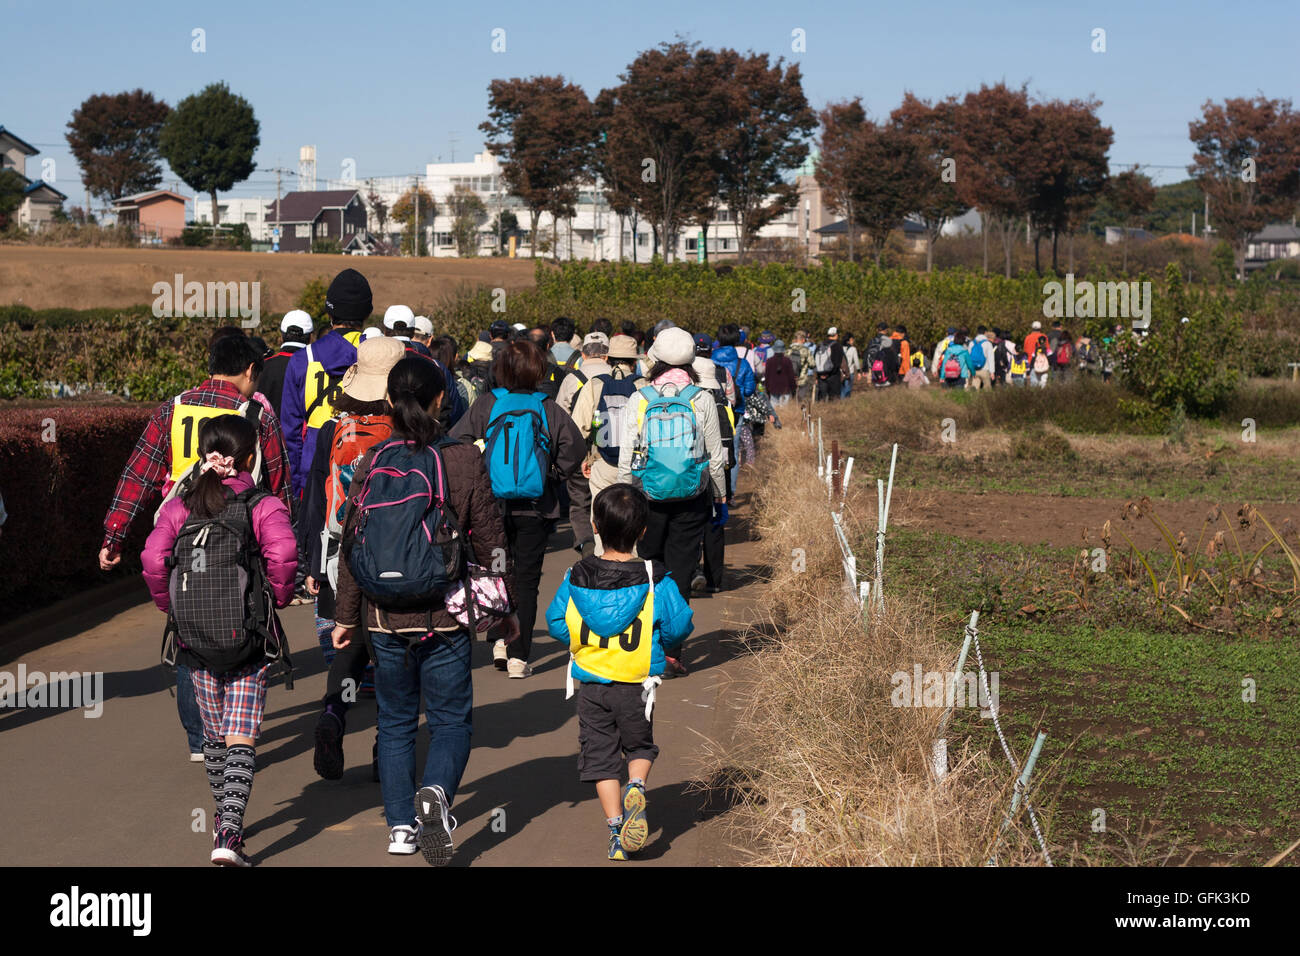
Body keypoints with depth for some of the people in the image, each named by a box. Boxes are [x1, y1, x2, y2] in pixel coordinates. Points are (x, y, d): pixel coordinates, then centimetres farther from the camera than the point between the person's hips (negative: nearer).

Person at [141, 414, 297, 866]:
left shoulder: (180, 506, 4)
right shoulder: (264, 506, -3)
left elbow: (153, 556, -8)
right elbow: (282, 550, -20)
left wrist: (169, 604, 6)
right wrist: (280, 595, -4)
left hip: (195, 640, 3)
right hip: (249, 640, -3)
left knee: (214, 734, 19)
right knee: (241, 739, -2)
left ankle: (224, 819, 34)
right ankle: (229, 833, -14)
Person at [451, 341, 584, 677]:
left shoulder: (485, 405, -3)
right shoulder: (549, 409, -3)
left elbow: (455, 444, -11)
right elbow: (575, 446, -12)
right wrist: (555, 478, 2)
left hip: (491, 504, 1)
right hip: (536, 507, -1)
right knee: (526, 578, 6)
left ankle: (501, 640, 10)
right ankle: (518, 656, 3)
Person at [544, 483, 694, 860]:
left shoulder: (576, 578, -6)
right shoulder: (655, 579, -11)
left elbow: (555, 623, 2)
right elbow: (679, 624, -8)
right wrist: (669, 647, 14)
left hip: (590, 684, 1)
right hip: (636, 686, -1)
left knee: (600, 755, 10)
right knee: (640, 745, 20)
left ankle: (615, 827, 2)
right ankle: (636, 786, -10)